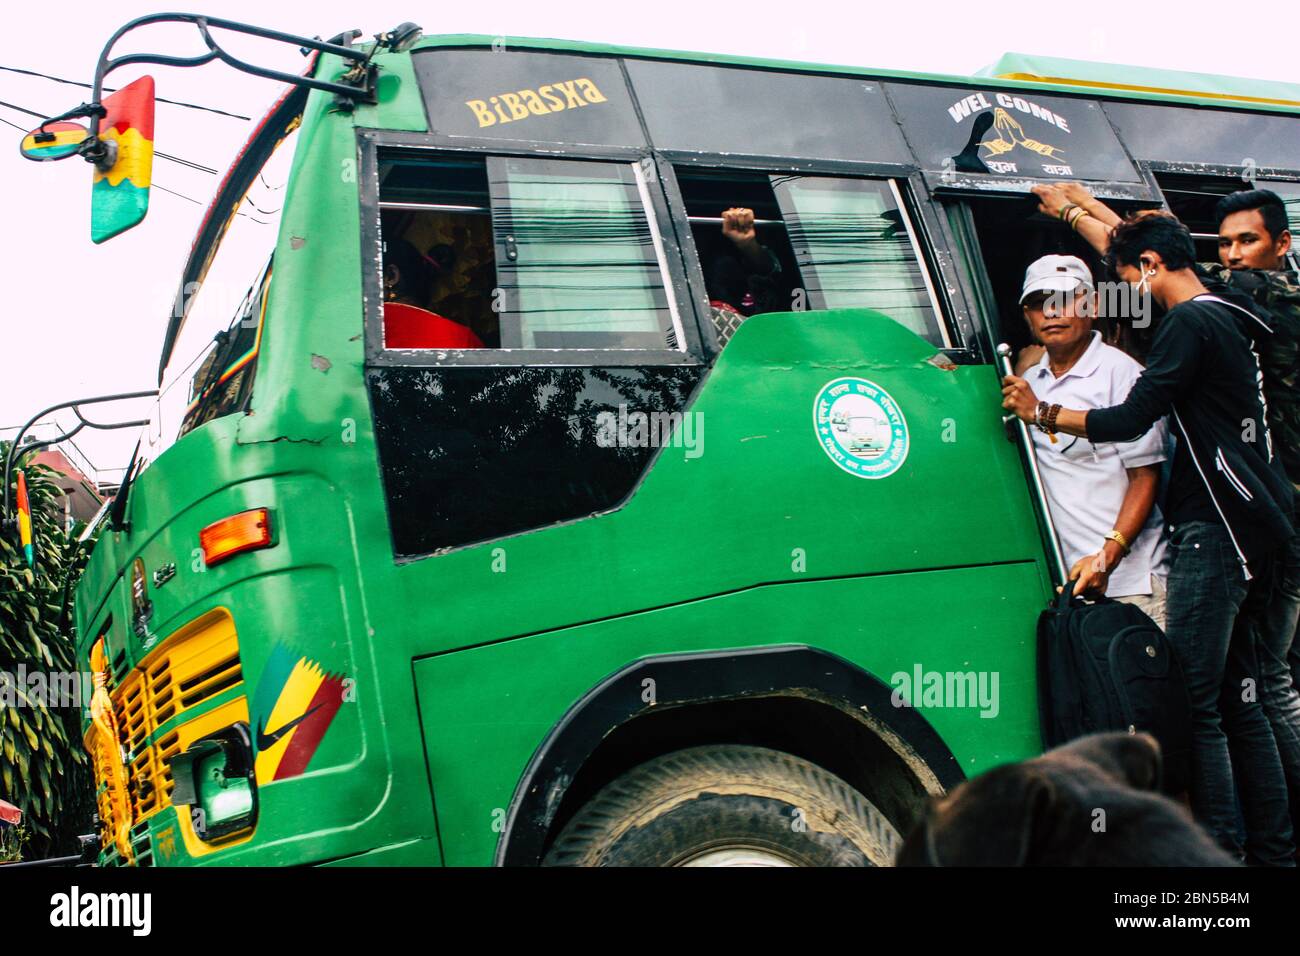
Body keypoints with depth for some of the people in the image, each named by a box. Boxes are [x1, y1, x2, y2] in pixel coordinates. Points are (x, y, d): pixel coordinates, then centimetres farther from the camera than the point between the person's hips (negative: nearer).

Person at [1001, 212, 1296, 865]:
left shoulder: (1191, 323, -11)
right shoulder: (1228, 319, 19)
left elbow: (1131, 419, -16)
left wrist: (1041, 414, -4)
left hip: (1216, 528, -10)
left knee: (1194, 701, -10)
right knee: (1236, 699, 14)